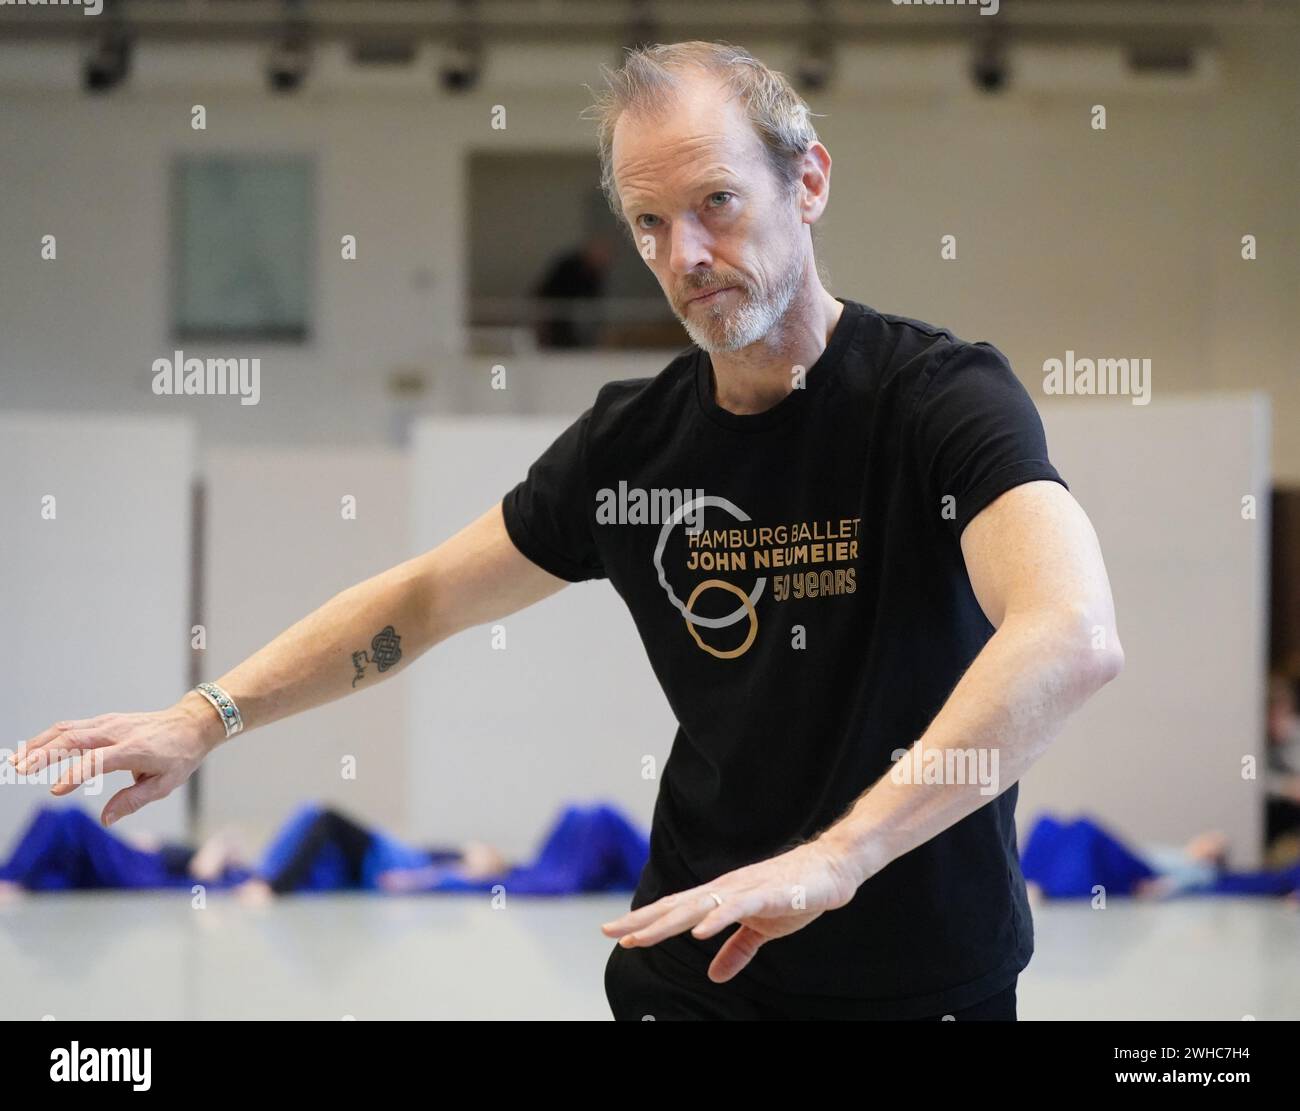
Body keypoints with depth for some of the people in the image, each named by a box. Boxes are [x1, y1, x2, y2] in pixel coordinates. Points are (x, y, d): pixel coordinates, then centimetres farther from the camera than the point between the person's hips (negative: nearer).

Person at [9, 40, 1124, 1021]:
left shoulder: (940, 396, -18)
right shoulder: (633, 439, 1)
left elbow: (1075, 638, -35)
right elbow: (424, 595, 15)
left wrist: (835, 857, -44)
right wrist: (206, 717, 3)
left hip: (922, 977, -4)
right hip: (688, 969, 4)